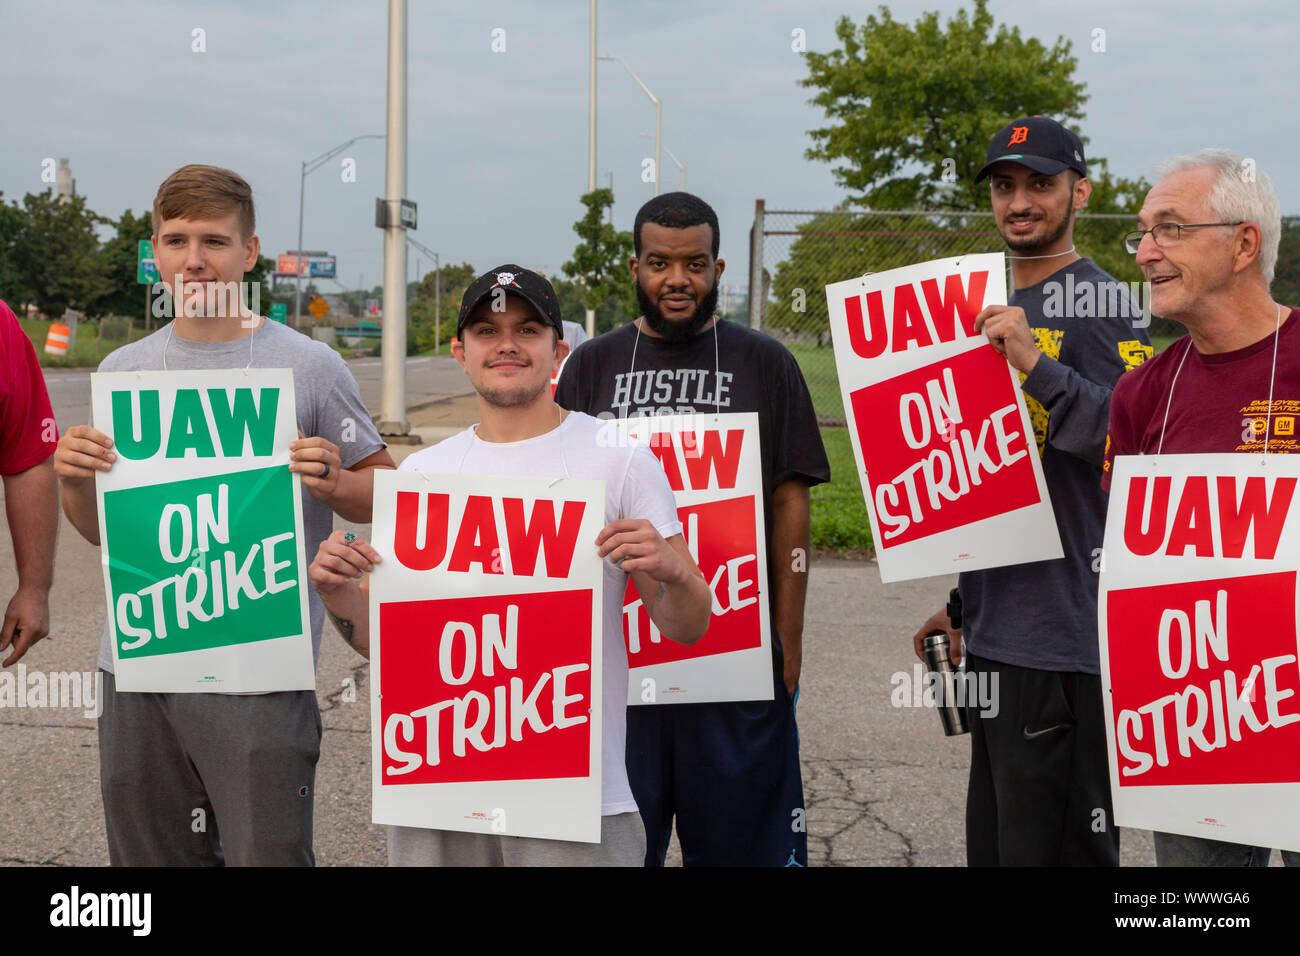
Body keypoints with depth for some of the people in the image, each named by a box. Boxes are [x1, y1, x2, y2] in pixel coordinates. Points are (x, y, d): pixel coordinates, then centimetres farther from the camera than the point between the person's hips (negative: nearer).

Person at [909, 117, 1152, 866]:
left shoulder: (1101, 304, -9)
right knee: (993, 840, 17)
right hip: (995, 634, 9)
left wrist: (1037, 366, -28)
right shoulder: (995, 306, 18)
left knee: (1062, 845, -1)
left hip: (1065, 635, -9)